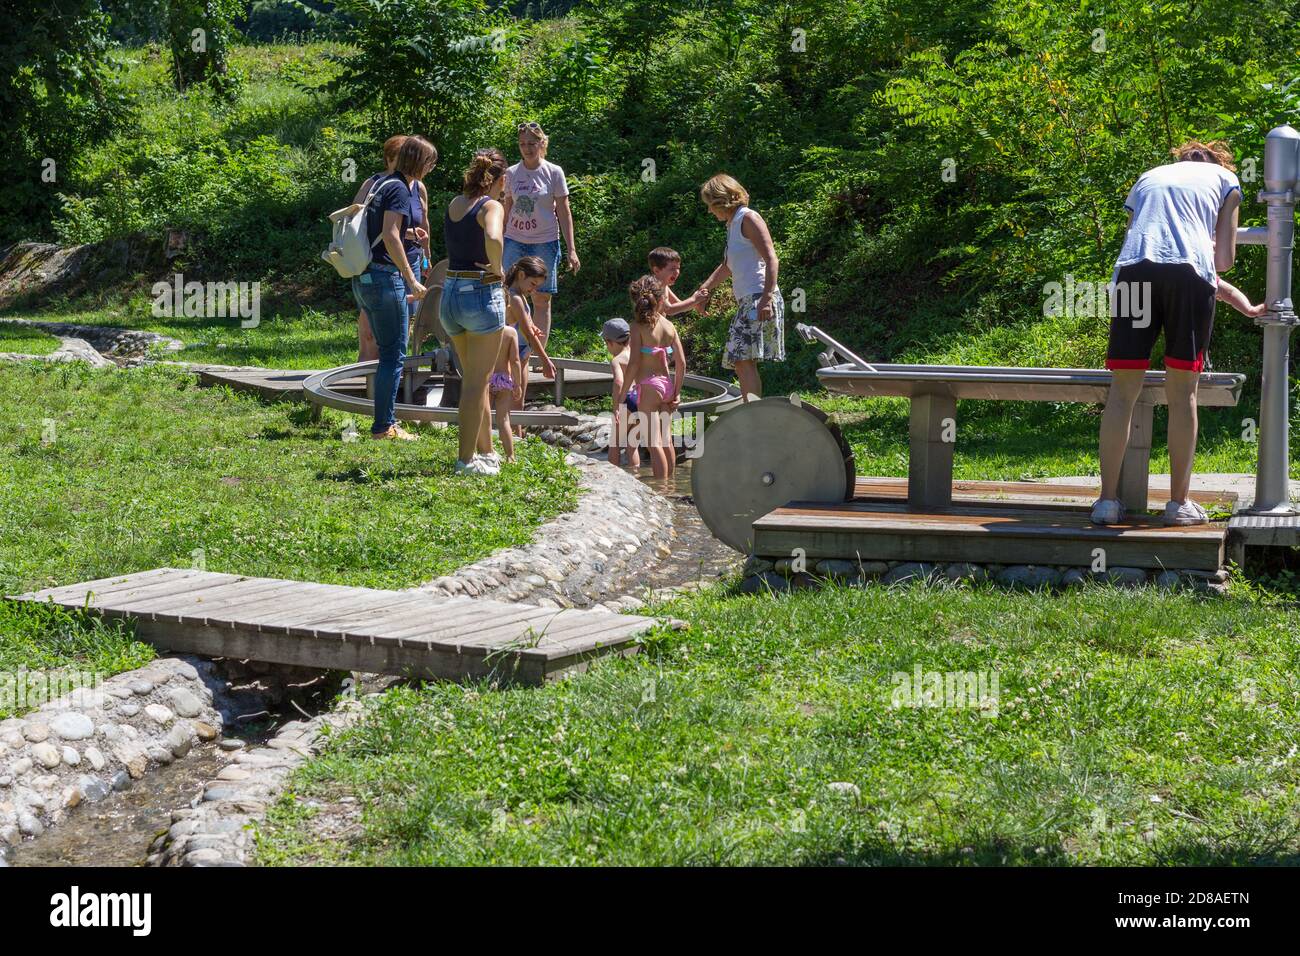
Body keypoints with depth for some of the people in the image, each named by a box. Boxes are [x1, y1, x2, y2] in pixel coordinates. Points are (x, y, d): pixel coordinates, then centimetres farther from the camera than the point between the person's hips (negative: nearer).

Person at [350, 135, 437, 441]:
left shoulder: (379, 183, 15)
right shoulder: (399, 189, -13)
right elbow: (390, 236, -22)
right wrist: (411, 280, -19)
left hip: (363, 278, 9)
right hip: (385, 277, -9)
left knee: (388, 351, 16)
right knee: (394, 355, -3)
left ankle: (385, 420, 20)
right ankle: (383, 427, -1)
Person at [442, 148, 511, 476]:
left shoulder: (454, 204, 9)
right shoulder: (491, 207, -12)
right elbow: (492, 238, -33)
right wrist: (497, 269, -17)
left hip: (450, 294, 7)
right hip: (482, 294, -7)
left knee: (474, 380, 20)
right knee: (476, 384, 2)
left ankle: (485, 451, 29)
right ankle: (467, 459, 5)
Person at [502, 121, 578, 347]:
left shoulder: (554, 173, -1)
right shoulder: (511, 174, 5)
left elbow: (564, 213, 0)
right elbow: (507, 211, 12)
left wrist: (571, 250, -4)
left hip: (545, 243, -2)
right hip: (514, 241, 2)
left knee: (541, 300, 2)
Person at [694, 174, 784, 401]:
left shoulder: (748, 218, -6)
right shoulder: (732, 224, 23)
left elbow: (771, 259, -16)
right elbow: (727, 265, 39)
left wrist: (766, 298, -25)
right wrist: (706, 288, 31)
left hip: (759, 299, -10)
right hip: (746, 301, 10)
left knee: (743, 359, -20)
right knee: (742, 363, 9)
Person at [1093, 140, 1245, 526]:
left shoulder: (1148, 177, 34)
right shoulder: (1225, 178, 25)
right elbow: (1225, 259, 16)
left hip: (1133, 270, 2)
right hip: (1189, 270, -2)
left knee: (1123, 390, 5)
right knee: (1182, 393, 4)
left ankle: (1108, 500, 2)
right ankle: (1179, 502, 6)